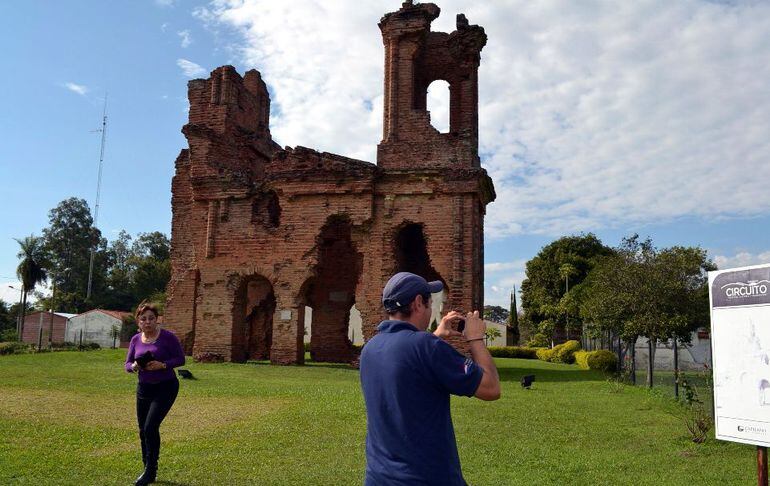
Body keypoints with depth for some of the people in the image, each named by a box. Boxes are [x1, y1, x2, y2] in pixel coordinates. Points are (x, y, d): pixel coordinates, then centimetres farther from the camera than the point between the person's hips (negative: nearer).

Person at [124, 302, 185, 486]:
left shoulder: (167, 337, -12)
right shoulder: (136, 339, 2)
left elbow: (180, 359, -9)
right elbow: (127, 364, 7)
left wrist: (163, 364, -25)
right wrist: (134, 366, -16)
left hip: (166, 387, -6)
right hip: (144, 388, 6)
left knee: (151, 427, -14)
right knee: (143, 430, 11)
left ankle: (150, 471, 0)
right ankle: (148, 470, 27)